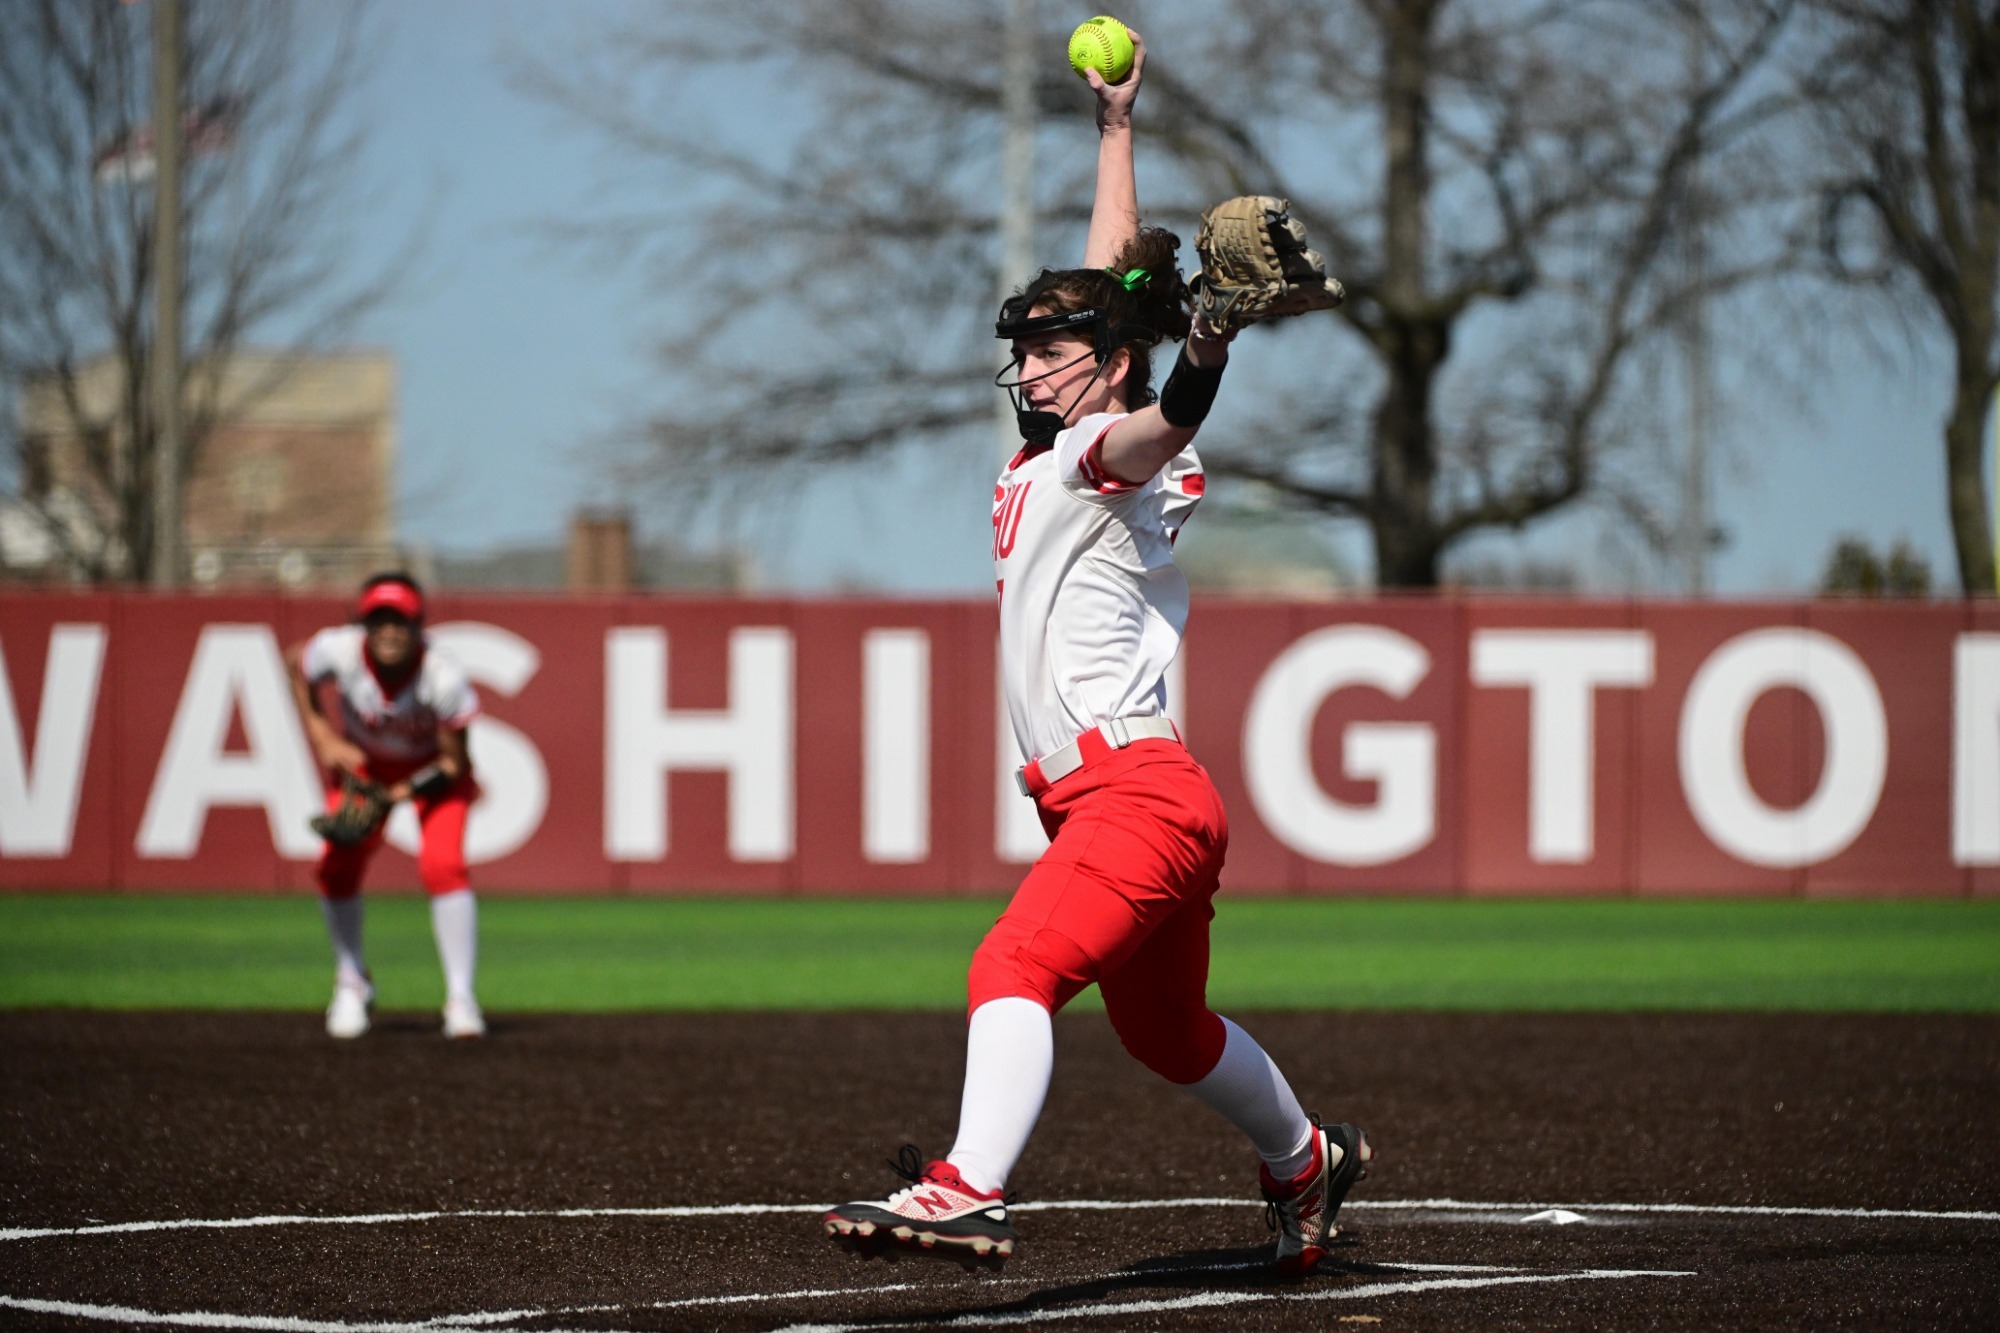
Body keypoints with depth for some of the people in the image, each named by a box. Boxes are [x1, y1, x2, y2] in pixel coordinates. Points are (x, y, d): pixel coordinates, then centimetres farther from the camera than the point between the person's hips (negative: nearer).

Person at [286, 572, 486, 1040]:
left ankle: (461, 997, -13)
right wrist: (320, 736, -12)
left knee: (442, 865, -21)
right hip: (362, 761, 3)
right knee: (338, 865, -6)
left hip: (434, 769, -3)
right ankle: (351, 983, 18)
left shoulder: (444, 679, -37)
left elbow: (454, 763, -24)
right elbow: (295, 664, -6)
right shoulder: (339, 651, -31)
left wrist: (396, 796, -33)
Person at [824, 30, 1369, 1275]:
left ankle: (970, 1190, -45)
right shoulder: (1054, 448, 15)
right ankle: (1308, 1162, 43)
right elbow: (1109, 278, 25)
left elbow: (1159, 429, -34)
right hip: (1141, 802, 10)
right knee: (1168, 1031, 24)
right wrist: (1117, 128, 28)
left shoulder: (1115, 459, -9)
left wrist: (1203, 359, -54)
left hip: (1139, 791, -10)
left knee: (1015, 968, -28)